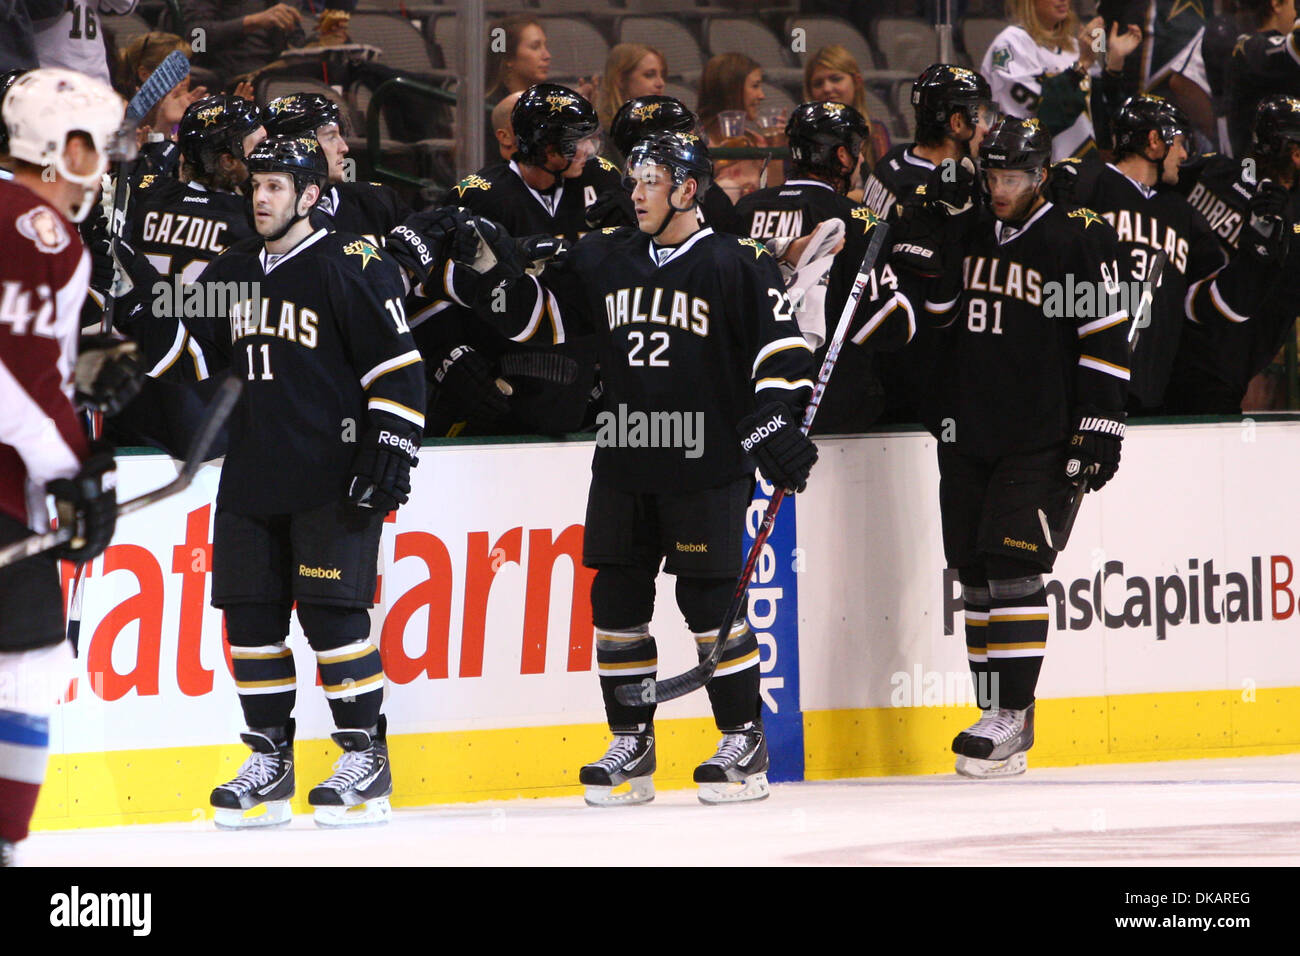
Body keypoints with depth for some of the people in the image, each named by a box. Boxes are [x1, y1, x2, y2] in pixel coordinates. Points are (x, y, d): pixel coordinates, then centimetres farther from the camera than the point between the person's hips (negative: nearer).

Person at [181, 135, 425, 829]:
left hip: (331, 479, -7)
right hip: (252, 479, 7)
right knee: (250, 614, 5)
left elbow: (398, 368, -10)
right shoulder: (233, 271, 13)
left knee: (332, 613, -10)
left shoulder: (352, 268, -8)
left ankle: (365, 759, -1)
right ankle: (270, 762, 13)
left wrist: (388, 453, -15)